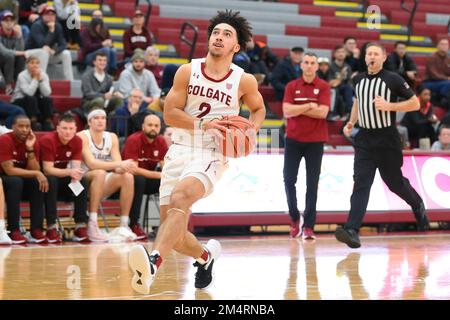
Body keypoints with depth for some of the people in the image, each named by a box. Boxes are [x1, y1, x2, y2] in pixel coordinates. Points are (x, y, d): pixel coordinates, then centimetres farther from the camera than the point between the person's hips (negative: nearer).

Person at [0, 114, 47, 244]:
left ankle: (36, 230, -22)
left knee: (39, 182, -23)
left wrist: (30, 148, -22)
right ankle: (13, 231, -32)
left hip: (22, 183, 5)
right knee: (16, 181, -35)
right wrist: (36, 174, -27)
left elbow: (35, 170, -10)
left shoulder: (33, 142, -3)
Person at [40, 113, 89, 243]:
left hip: (63, 176, 4)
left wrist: (76, 174, -38)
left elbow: (76, 167, -12)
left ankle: (81, 227, -23)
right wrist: (69, 172, -42)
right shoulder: (47, 140, -23)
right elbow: (48, 169, -28)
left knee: (82, 180, -23)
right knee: (51, 181, -37)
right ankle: (51, 228, -33)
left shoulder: (77, 141, -8)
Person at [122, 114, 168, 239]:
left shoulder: (161, 141, 0)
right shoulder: (134, 140, -18)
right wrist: (157, 175, -34)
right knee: (139, 180, -37)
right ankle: (134, 225, -32)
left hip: (149, 178, 5)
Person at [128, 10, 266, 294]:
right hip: (180, 150, 3)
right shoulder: (188, 71, 4)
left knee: (179, 196, -34)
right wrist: (203, 125, -15)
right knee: (173, 231, 1)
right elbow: (170, 113, 1)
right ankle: (205, 256, 35)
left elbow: (259, 109, 21)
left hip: (211, 155, -3)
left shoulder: (243, 81, 2)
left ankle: (154, 263, -53)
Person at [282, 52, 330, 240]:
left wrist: (298, 109, -10)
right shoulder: (292, 86, 5)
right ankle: (295, 218, 19)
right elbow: (287, 111, -7)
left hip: (315, 140, -2)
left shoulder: (323, 87, 0)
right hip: (293, 139, 2)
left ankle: (308, 226, 2)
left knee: (312, 184, -2)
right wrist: (309, 106, -12)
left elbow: (323, 112, -12)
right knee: (289, 179, 0)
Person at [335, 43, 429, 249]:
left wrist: (389, 105, -18)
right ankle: (352, 231, -21)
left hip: (388, 141, -3)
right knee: (361, 184, -10)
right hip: (364, 141, 3)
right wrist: (351, 122, 12)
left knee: (395, 182, 10)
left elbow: (415, 103, -6)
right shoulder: (358, 80, 7)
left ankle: (418, 206, 42)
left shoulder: (393, 80, -8)